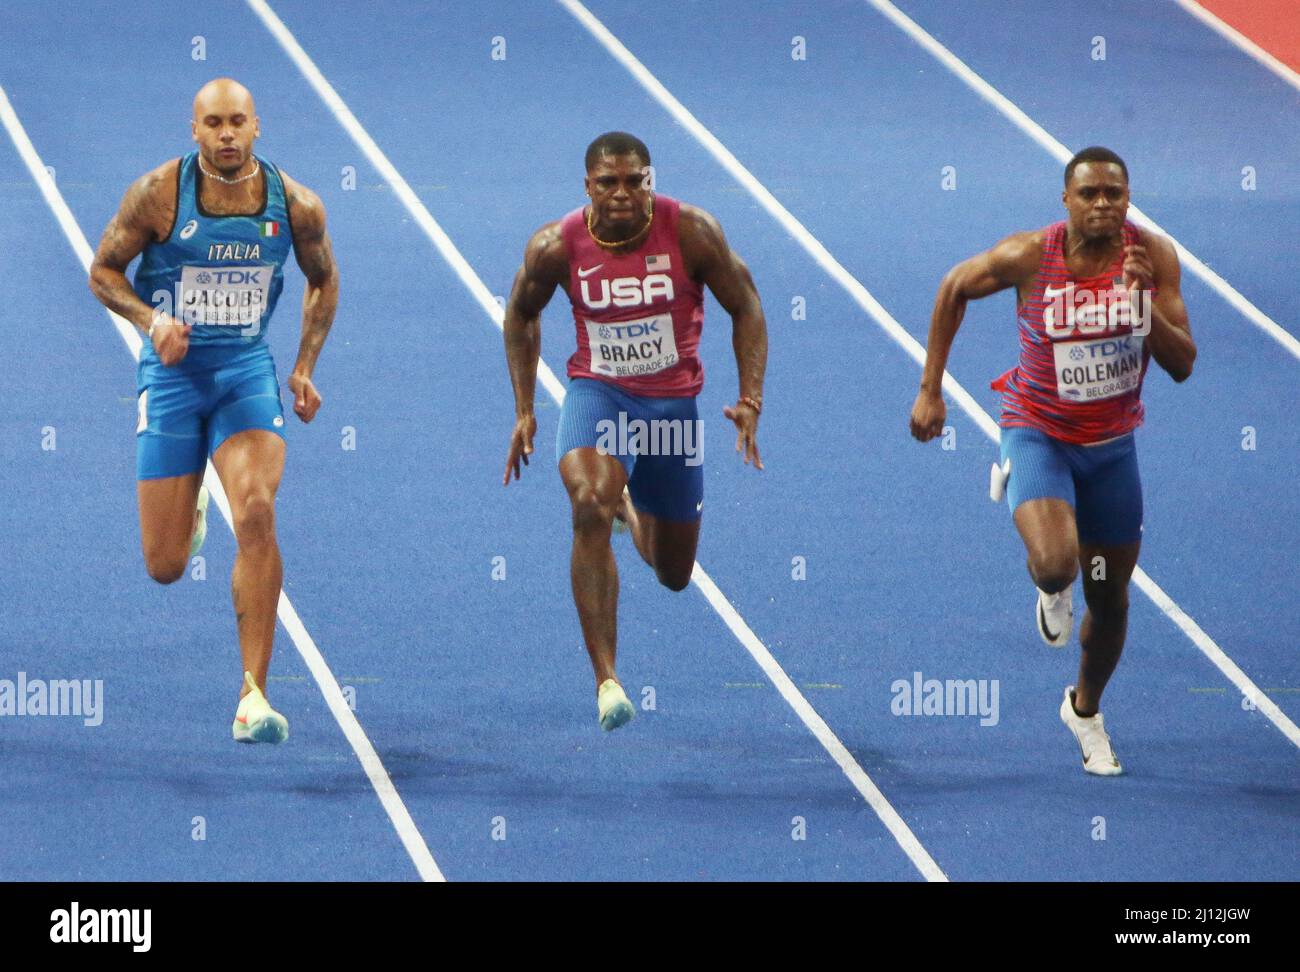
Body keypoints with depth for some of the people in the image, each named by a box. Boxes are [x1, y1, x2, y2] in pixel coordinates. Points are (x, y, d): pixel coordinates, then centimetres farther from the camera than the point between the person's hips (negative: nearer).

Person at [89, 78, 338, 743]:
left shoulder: (295, 206, -4)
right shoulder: (158, 194, -10)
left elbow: (323, 282, 15)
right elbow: (103, 271, 0)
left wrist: (306, 368, 6)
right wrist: (150, 319, -18)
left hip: (247, 372, 1)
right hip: (172, 374, 0)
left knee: (256, 513, -24)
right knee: (165, 565, 0)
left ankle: (253, 695, -19)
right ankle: (188, 507, 42)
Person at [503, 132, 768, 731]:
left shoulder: (692, 232, -17)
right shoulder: (556, 248, -14)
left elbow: (745, 308, -5)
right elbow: (521, 314, 6)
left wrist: (750, 400, -14)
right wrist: (524, 410, 3)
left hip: (673, 401, 1)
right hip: (597, 391, -1)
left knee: (674, 574, 12)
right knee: (588, 507, -33)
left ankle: (633, 512, 52)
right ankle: (605, 679, -32)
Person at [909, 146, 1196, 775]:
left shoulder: (1154, 256, -13)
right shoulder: (1029, 257, -20)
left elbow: (1182, 365, -13)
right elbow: (955, 288, -1)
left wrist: (1146, 302, -31)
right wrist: (930, 389, -1)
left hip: (1112, 442, 3)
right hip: (1038, 432, -3)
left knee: (1110, 597, 14)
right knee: (1056, 564, -29)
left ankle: (1085, 709, 43)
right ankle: (1050, 591, 11)